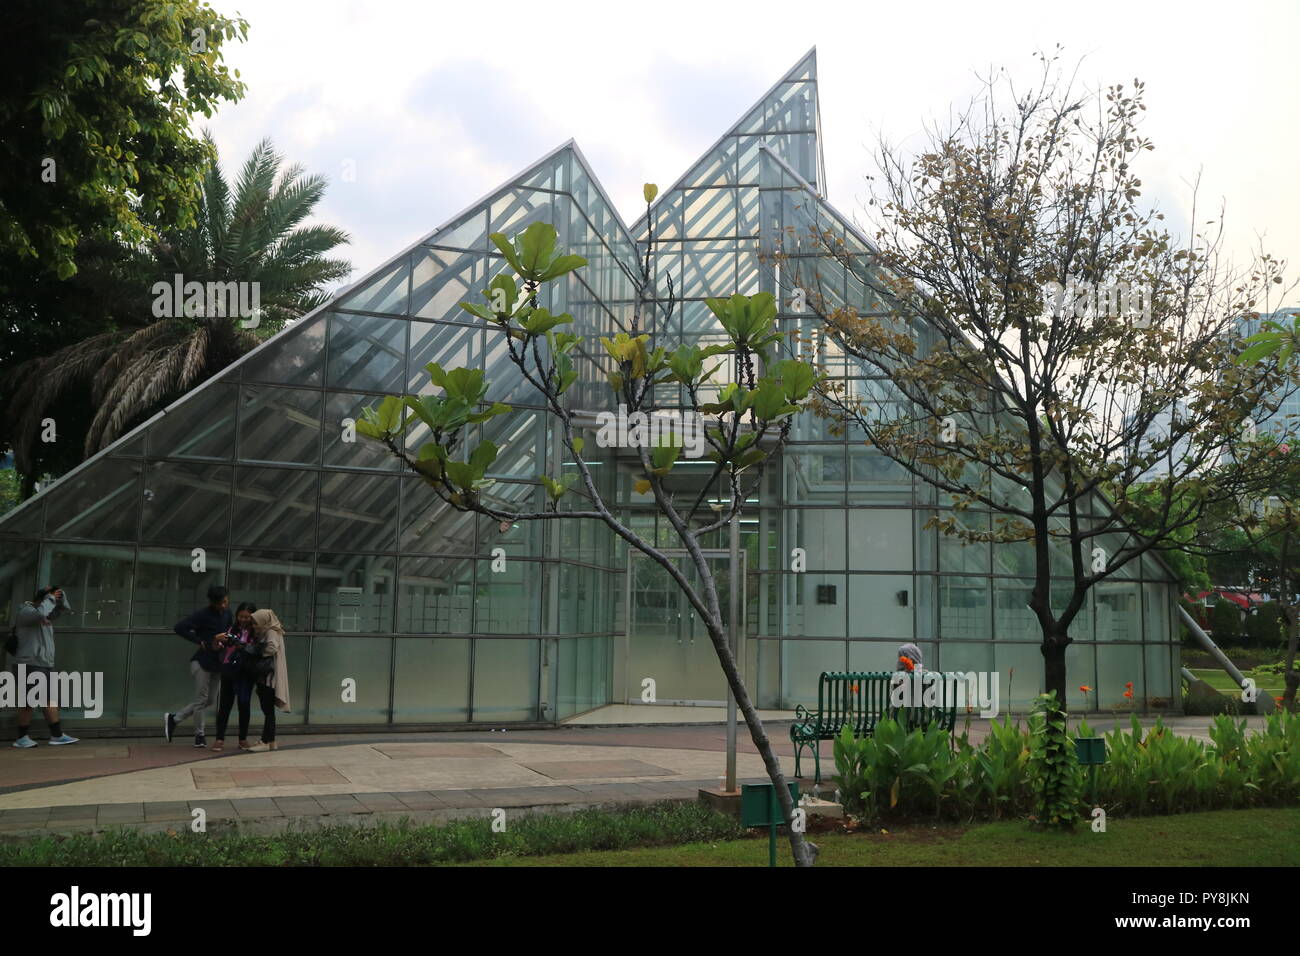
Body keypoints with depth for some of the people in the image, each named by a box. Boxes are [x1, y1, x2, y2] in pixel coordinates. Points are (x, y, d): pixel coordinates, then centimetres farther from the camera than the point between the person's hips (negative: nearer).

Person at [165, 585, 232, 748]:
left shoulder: (227, 613, 5)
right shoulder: (203, 615, -14)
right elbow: (180, 628, -19)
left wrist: (226, 638, -2)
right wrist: (201, 642, -20)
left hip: (218, 662, 7)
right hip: (202, 661, -7)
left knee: (210, 699, 10)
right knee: (202, 699, -2)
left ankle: (173, 718, 23)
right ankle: (199, 735, 11)